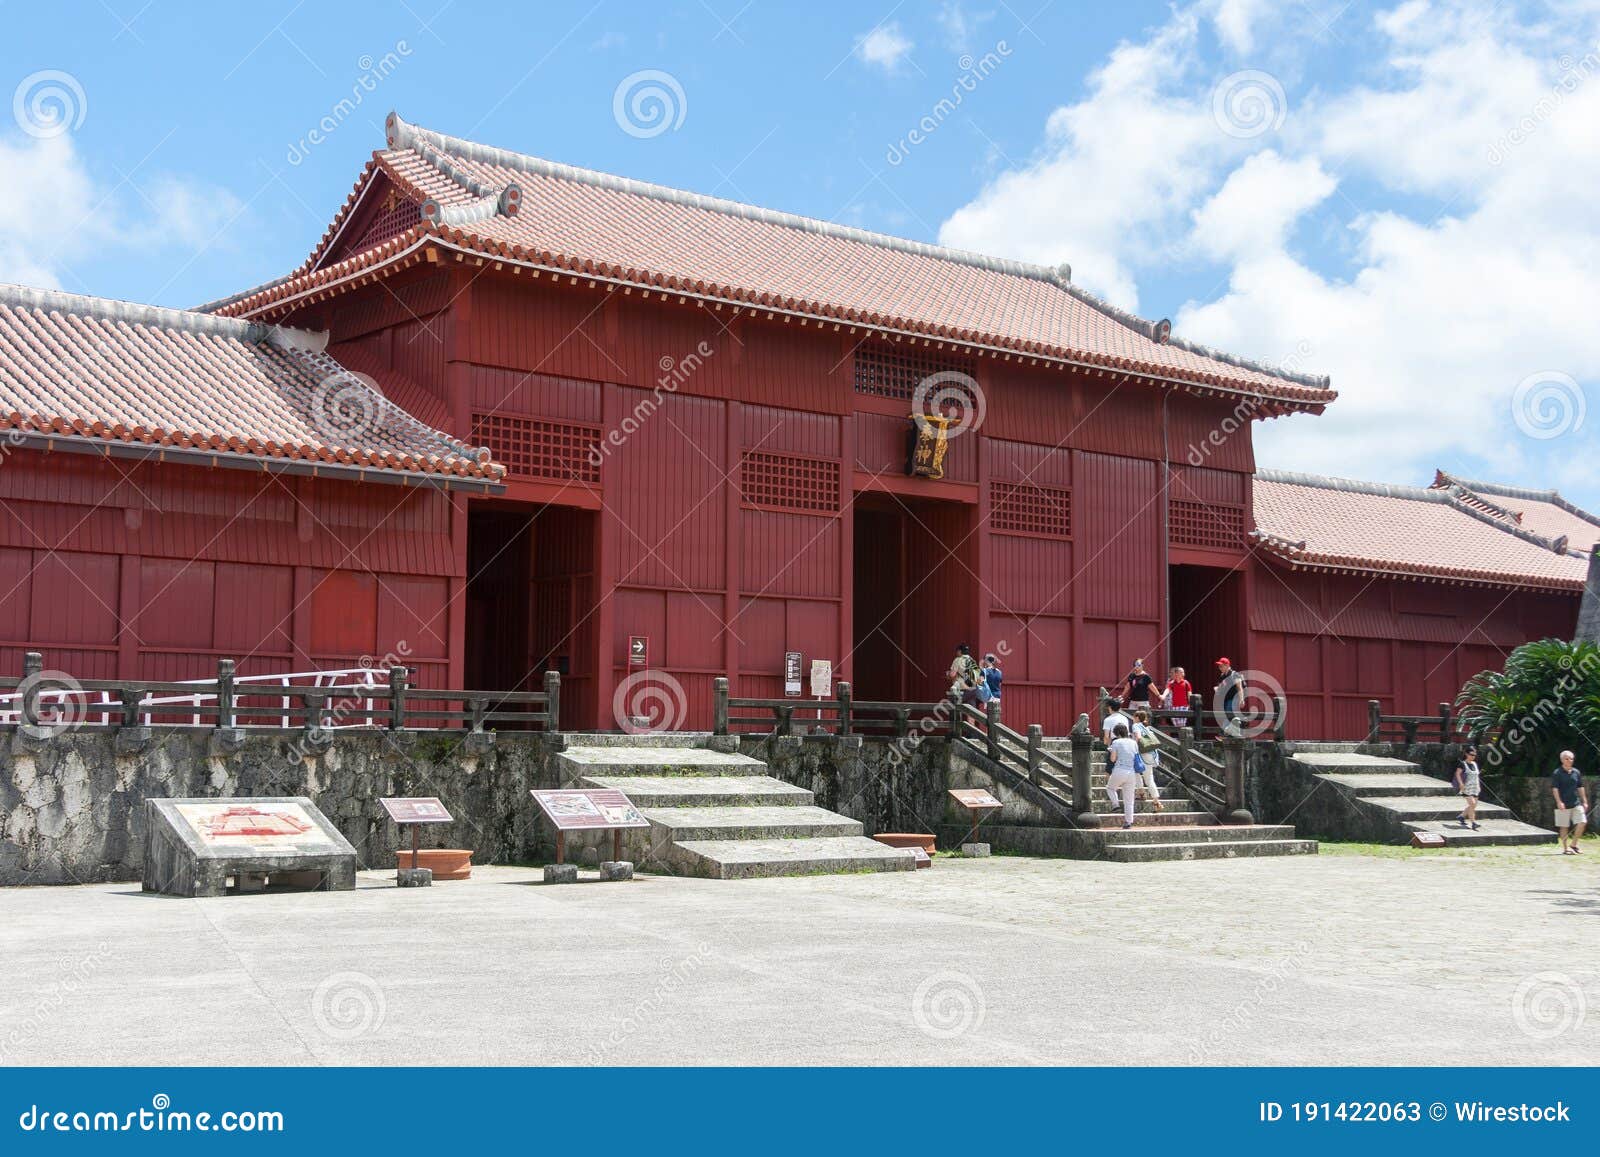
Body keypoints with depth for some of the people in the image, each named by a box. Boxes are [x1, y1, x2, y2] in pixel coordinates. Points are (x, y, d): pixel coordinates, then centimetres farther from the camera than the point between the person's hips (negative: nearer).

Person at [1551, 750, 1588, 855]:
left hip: (1576, 803, 5)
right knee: (1564, 827, 0)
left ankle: (1574, 845, 11)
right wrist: (1559, 802, -21)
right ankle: (1565, 849, 8)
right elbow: (1554, 788, -11)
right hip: (1563, 805, -5)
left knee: (1582, 822, -4)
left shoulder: (1576, 772, 10)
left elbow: (1580, 788, 16)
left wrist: (1584, 801, 13)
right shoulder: (1557, 773, -6)